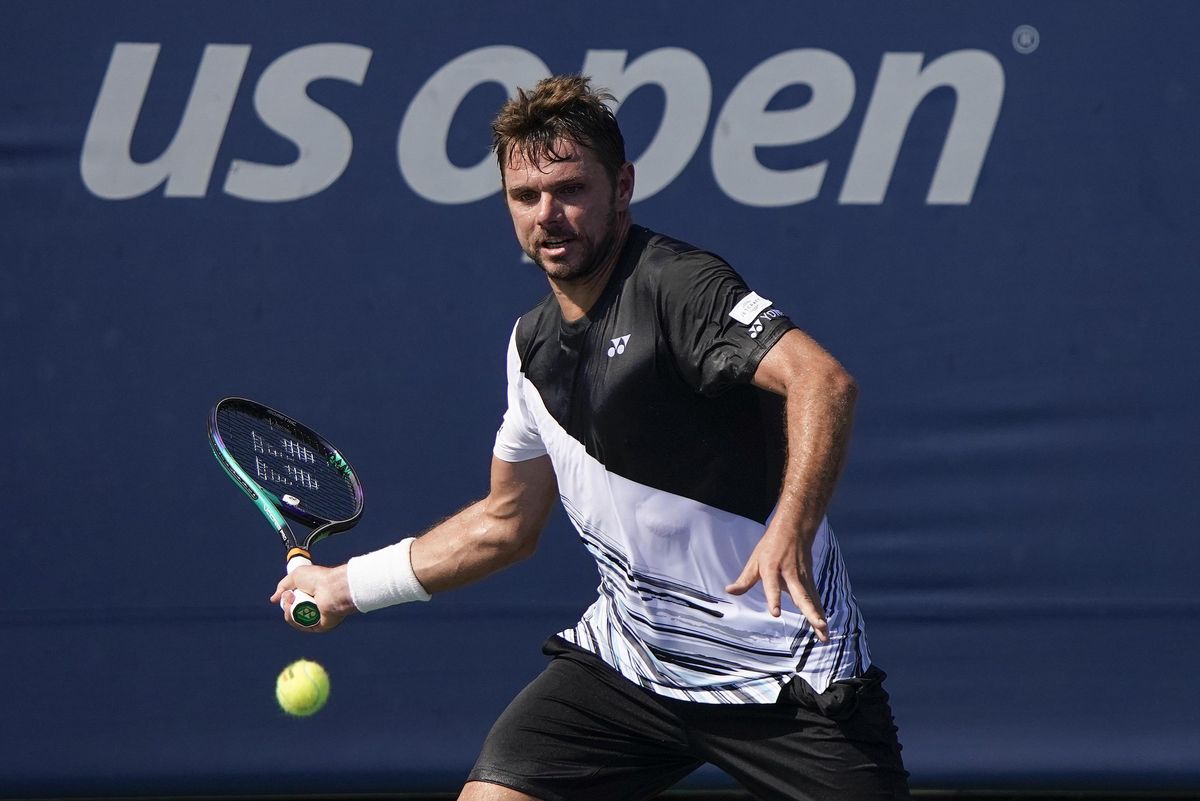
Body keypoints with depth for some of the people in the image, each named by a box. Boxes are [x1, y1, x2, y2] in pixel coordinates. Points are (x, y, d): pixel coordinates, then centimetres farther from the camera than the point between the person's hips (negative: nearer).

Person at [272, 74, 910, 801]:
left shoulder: (675, 285, -15)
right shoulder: (534, 345, 9)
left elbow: (823, 380, -31)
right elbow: (505, 522, 23)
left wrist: (792, 529, -46)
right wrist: (349, 584, 25)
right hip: (628, 655, 6)